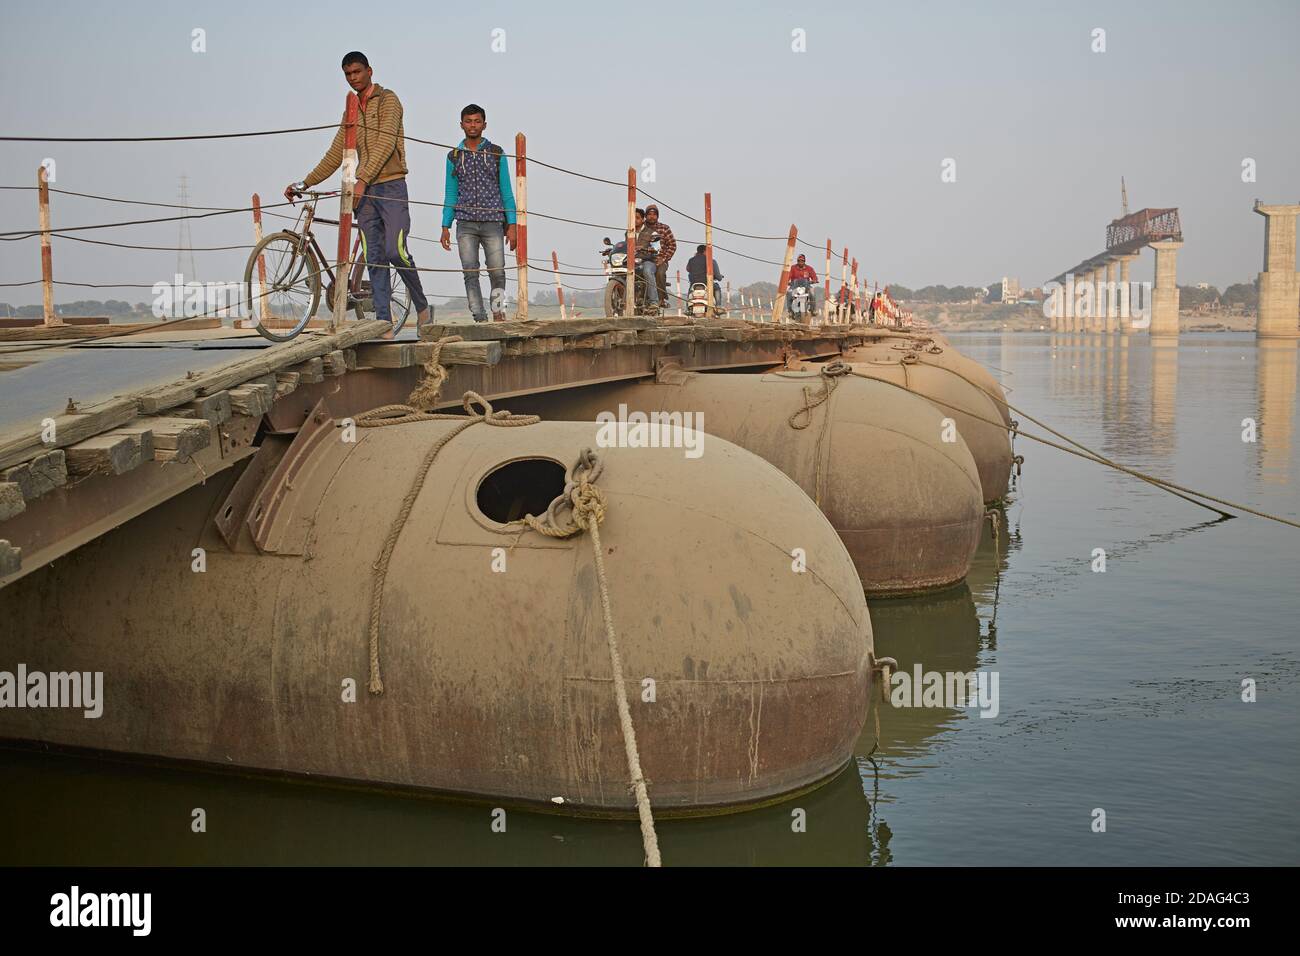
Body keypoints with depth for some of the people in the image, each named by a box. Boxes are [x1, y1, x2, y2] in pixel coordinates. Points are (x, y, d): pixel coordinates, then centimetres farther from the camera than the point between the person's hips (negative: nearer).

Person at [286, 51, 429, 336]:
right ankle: (384, 323, -1)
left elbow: (385, 144, -16)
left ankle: (422, 305, 3)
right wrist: (304, 184, 13)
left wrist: (362, 180, -26)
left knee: (395, 250, -17)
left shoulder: (388, 100, -2)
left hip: (391, 186, -6)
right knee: (374, 259, 0)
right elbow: (335, 156, 20)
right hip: (365, 192, 6)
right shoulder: (350, 112, 18)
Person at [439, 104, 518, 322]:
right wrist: (445, 227, 7)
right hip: (465, 224, 1)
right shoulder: (454, 157, 12)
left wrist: (512, 225, 1)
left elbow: (506, 191, 8)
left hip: (493, 222, -1)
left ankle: (498, 312, 14)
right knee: (470, 273, -7)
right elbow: (450, 195, 15)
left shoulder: (496, 153, 9)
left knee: (497, 272, -6)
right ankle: (480, 319, -6)